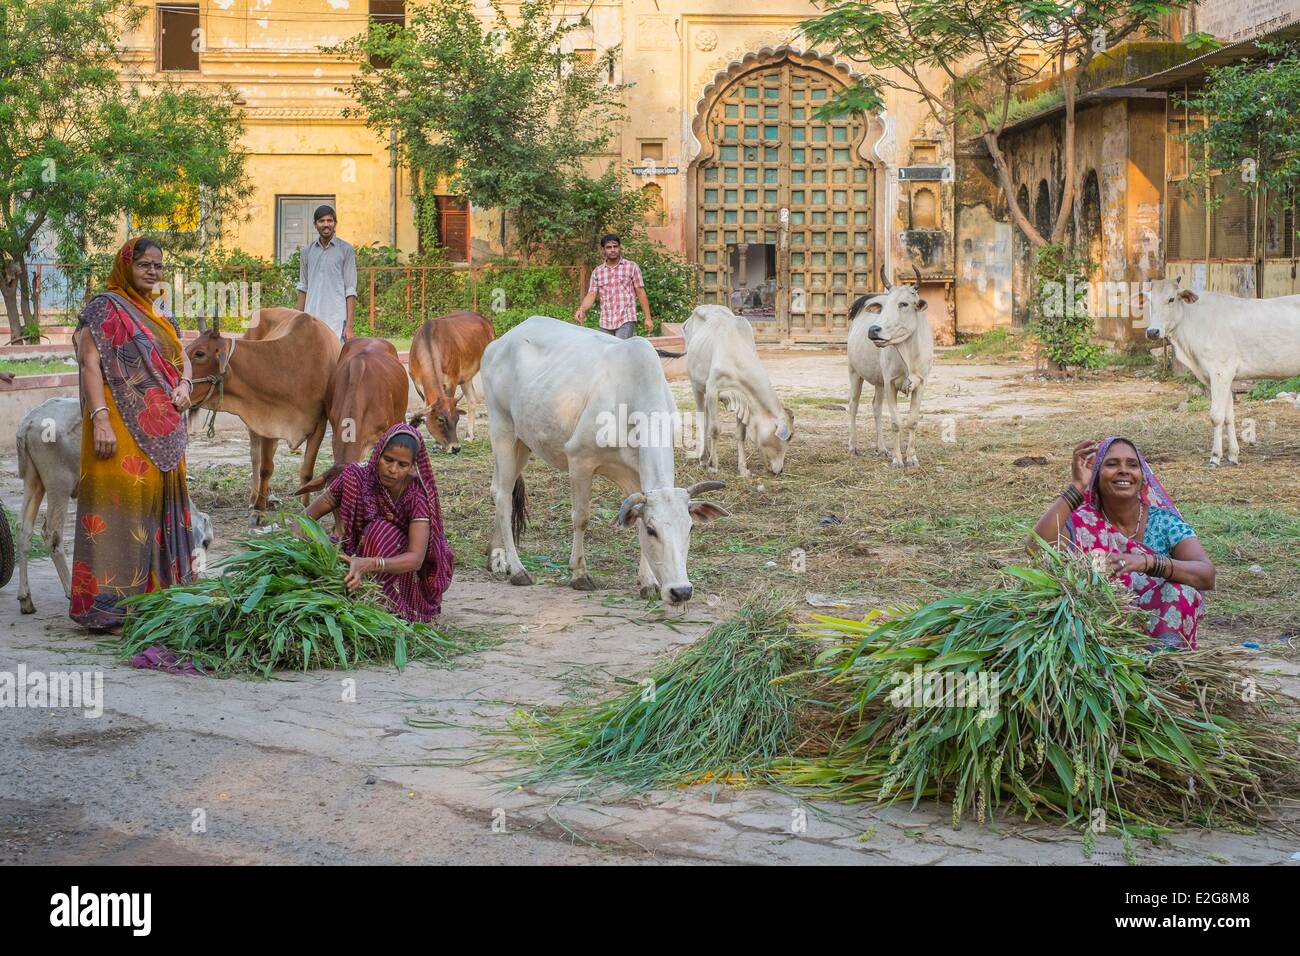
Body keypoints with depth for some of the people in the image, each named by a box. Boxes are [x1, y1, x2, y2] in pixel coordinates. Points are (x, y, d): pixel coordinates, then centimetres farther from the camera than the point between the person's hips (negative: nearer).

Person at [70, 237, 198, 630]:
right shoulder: (105, 307, -5)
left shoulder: (160, 314, 18)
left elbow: (181, 357, 25)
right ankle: (106, 607, -7)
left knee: (160, 508, 11)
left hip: (163, 432, 8)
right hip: (123, 429, -8)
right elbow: (90, 364, -12)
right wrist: (100, 419, -22)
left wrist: (185, 384, 1)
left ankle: (155, 594, 20)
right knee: (119, 508, -9)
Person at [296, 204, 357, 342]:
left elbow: (350, 291, -2)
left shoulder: (346, 250, 1)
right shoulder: (307, 251, 13)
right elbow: (303, 288, 16)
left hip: (336, 320, -3)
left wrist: (349, 325, -9)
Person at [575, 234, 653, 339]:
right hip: (605, 323, 4)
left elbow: (640, 293, 3)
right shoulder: (597, 272, 10)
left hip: (626, 321, -4)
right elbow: (591, 295, 4)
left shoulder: (631, 267, 3)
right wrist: (582, 309, -17)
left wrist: (648, 318, -1)